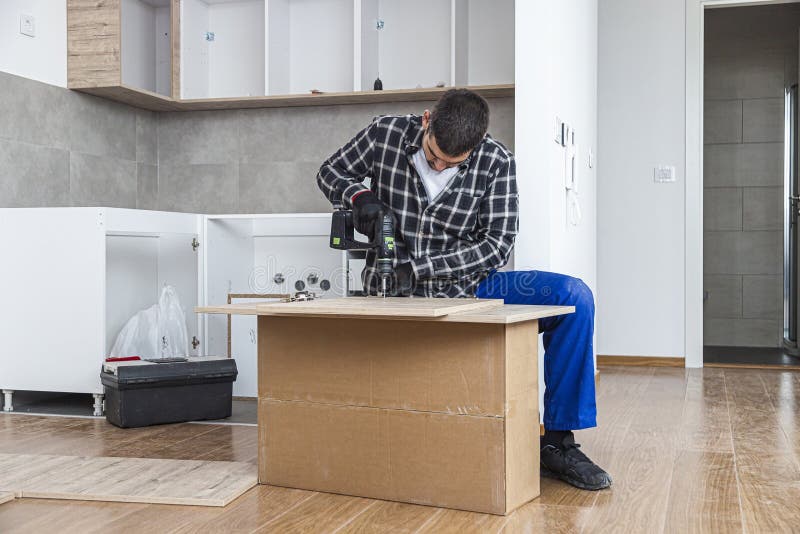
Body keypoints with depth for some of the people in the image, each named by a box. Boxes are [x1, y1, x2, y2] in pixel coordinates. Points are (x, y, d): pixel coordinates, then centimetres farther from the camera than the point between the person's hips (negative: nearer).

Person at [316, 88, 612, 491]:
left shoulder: (496, 162, -10)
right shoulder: (387, 133, -8)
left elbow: (497, 244, -13)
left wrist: (419, 266, -21)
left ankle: (557, 443, -11)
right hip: (397, 293, -1)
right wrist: (360, 196, -18)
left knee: (574, 297, -17)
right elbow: (330, 173, 6)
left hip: (465, 288, 1)